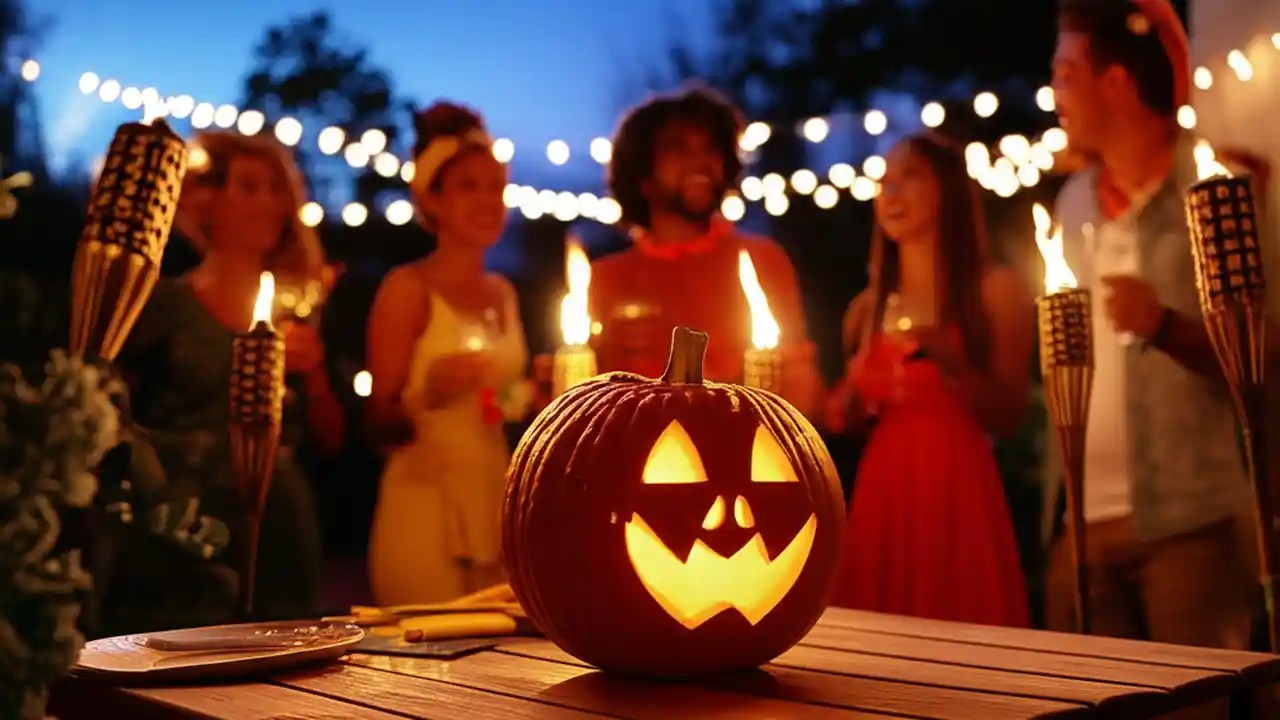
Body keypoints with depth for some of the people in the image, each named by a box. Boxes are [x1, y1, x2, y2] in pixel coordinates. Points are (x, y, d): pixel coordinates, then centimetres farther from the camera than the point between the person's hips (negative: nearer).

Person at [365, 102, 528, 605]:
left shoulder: (502, 293, 12)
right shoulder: (408, 288, -4)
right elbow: (380, 425, -7)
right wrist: (428, 393, -24)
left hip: (496, 510, 5)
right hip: (424, 513, -5)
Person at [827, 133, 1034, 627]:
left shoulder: (994, 288, 1)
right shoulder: (869, 306, 12)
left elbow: (1008, 417, -5)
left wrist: (949, 360, -18)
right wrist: (845, 400, -3)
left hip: (957, 495, -4)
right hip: (879, 497, 4)